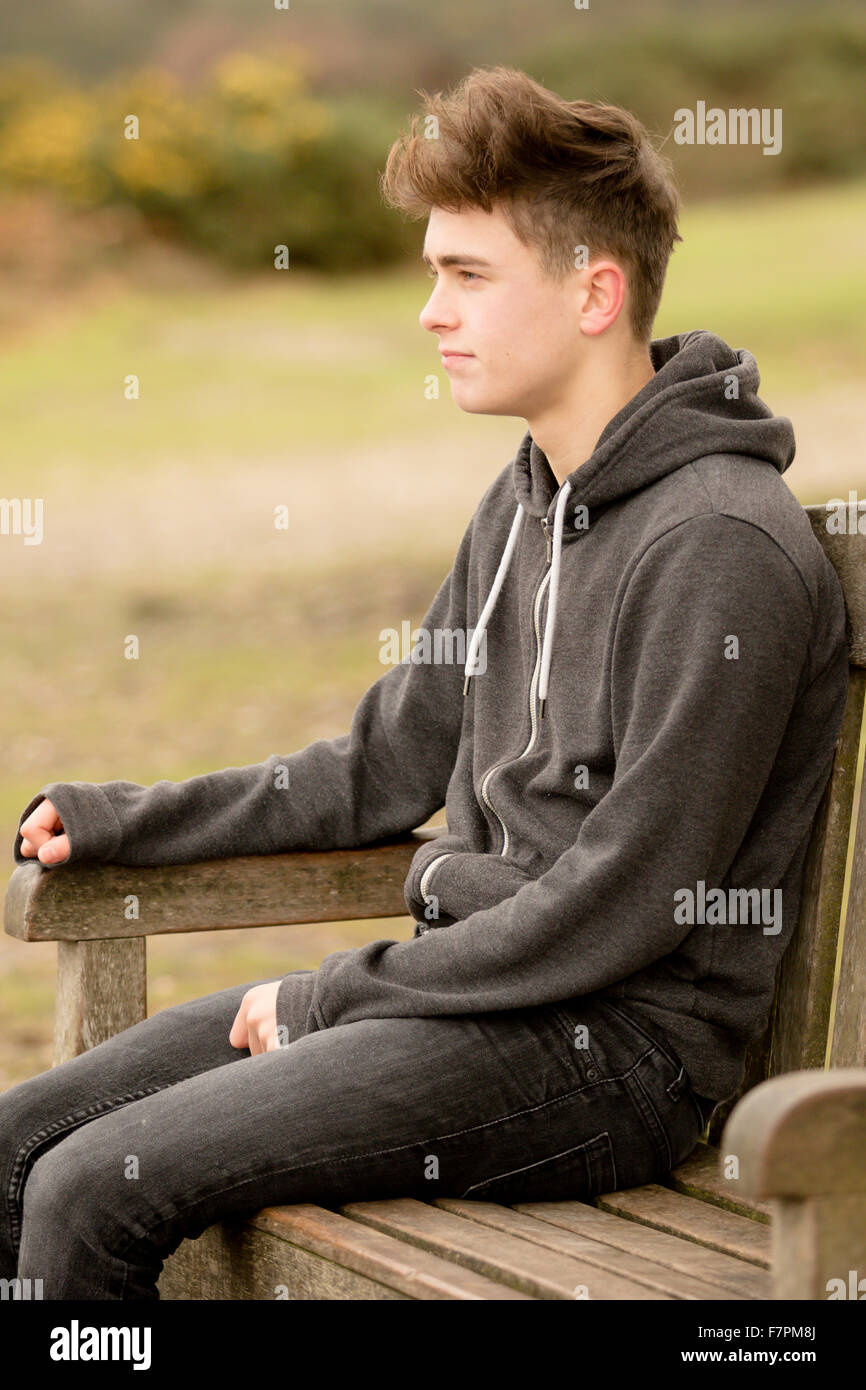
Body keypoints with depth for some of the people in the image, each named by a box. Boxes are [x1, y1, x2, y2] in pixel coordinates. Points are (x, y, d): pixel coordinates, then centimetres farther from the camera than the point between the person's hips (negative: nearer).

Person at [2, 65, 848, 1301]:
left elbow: (621, 911, -20)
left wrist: (335, 995, -13)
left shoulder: (721, 548, -18)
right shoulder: (526, 503, 12)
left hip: (616, 1051, -9)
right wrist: (125, 822, 16)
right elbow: (384, 769, 20)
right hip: (474, 987, 9)